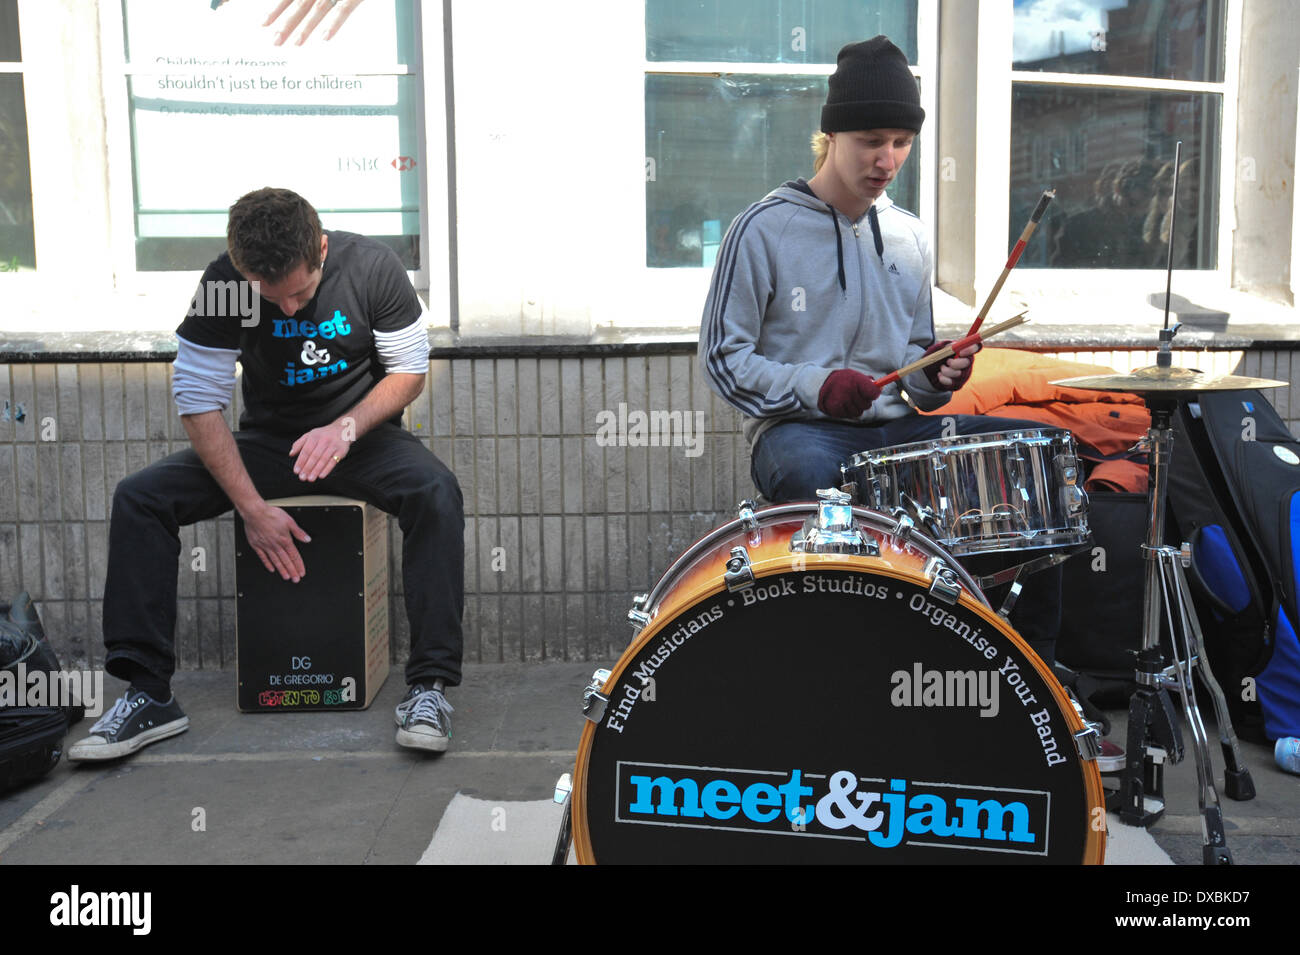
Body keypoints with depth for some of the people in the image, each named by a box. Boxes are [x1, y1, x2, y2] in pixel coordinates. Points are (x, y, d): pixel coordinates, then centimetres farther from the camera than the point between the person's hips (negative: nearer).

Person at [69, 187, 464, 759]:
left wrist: (346, 428, -23)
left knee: (437, 492, -34)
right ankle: (149, 695, -15)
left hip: (363, 435, -1)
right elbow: (198, 401, -13)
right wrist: (252, 507, -21)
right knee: (138, 498, -18)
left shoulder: (372, 267, -16)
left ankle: (429, 685, -30)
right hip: (266, 441, 2)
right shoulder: (222, 285, -15)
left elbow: (410, 371, -6)